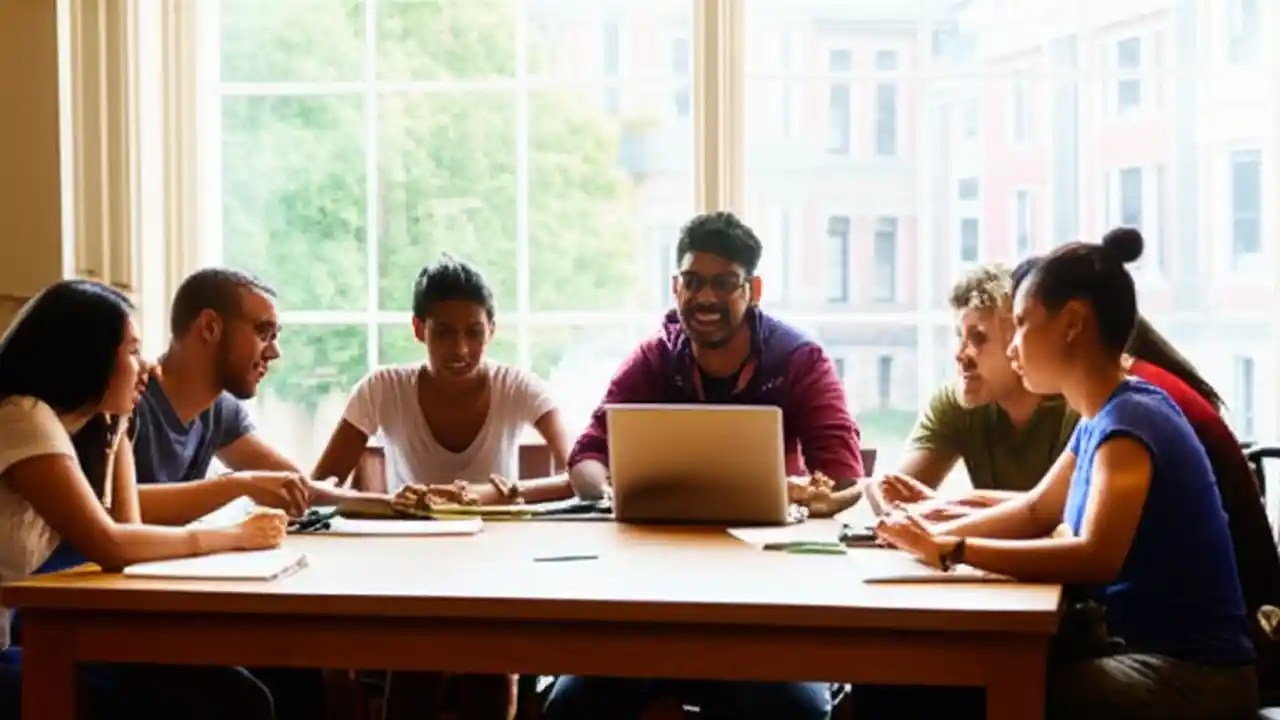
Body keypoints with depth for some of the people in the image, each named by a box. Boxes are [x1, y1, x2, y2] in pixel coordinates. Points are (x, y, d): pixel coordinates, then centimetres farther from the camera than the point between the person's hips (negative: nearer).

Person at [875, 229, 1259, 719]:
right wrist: (938, 532, 5)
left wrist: (950, 550, -30)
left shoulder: (1128, 422, -19)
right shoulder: (1103, 416, 9)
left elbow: (1095, 558, -34)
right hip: (1143, 650, 8)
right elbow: (1037, 511, 20)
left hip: (1192, 675, -8)